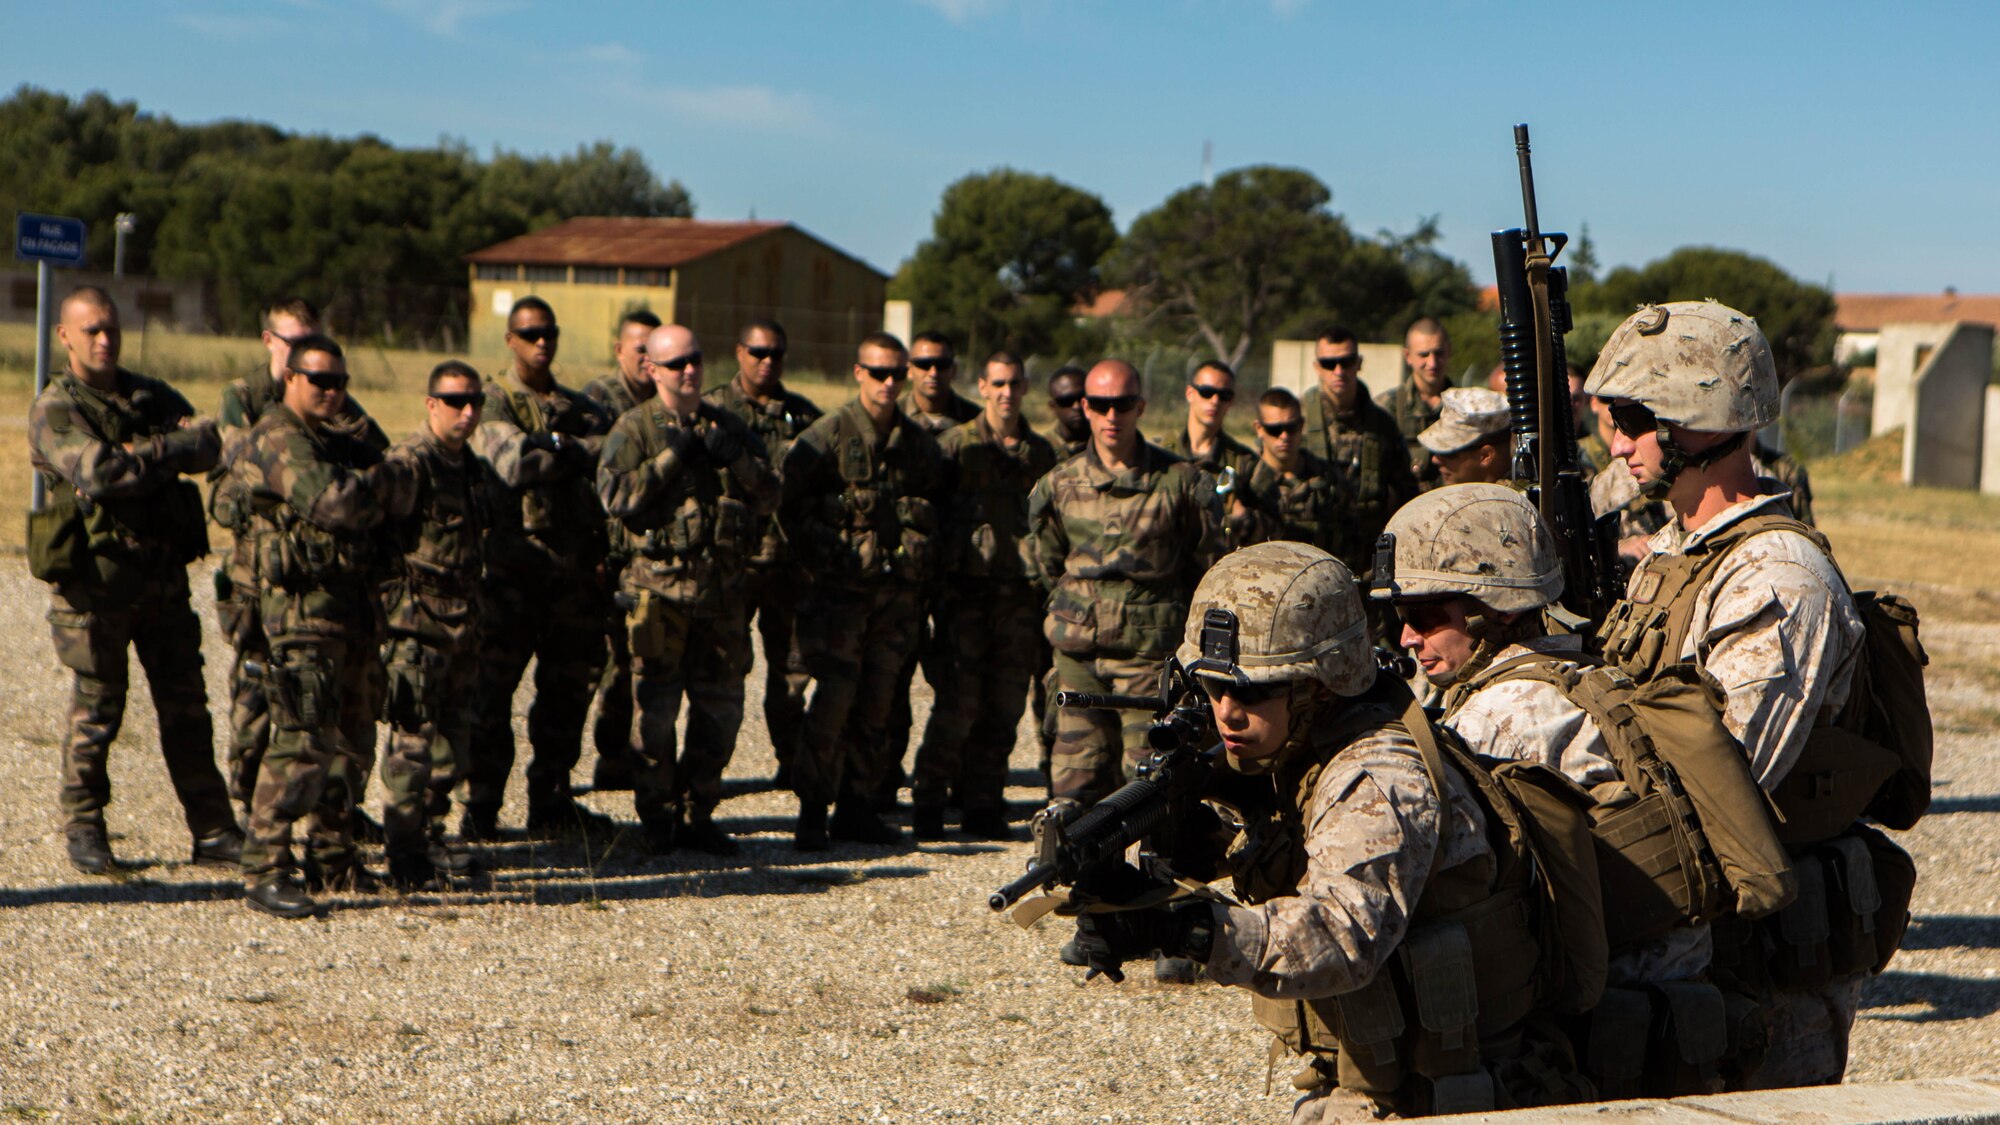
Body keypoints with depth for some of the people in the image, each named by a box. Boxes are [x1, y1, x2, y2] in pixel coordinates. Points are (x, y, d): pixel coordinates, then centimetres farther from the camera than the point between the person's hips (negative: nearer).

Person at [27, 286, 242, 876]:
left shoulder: (152, 396, 12)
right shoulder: (54, 410, -6)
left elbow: (209, 443, -4)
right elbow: (97, 472, -23)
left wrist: (145, 452, -18)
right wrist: (170, 452, -12)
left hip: (163, 575, 5)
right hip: (96, 581, -5)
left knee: (186, 705, 6)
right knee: (97, 709, 3)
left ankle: (214, 832, 10)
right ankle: (83, 828, 19)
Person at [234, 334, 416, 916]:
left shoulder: (343, 447, 22)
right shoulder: (275, 441, -7)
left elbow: (402, 494, 10)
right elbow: (332, 501, -20)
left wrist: (371, 484, -9)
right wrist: (377, 482, -1)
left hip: (356, 610, 9)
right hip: (303, 610, -9)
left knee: (351, 742, 13)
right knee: (302, 742, -14)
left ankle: (333, 860, 25)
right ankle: (263, 872, -12)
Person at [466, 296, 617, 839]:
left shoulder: (582, 408, 17)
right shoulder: (493, 401, 0)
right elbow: (514, 464, -17)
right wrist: (583, 450, -10)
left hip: (574, 568, 5)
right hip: (512, 565, -5)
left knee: (569, 685, 7)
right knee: (493, 690, -2)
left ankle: (552, 801, 17)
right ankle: (481, 805, 4)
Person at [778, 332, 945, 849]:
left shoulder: (920, 443, 11)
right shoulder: (829, 434, -4)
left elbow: (937, 507, 22)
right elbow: (786, 499, -2)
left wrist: (921, 562, 11)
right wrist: (816, 556, -5)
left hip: (898, 593, 5)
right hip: (842, 589, -5)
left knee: (877, 702, 7)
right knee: (834, 696, -10)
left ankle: (855, 806, 15)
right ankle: (812, 810, -2)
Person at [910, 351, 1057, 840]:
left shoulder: (1041, 453, 13)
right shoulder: (957, 445, 2)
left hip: (1021, 594, 4)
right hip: (967, 592, -4)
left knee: (1004, 707, 5)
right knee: (958, 704, -7)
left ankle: (983, 805, 13)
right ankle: (927, 802, 4)